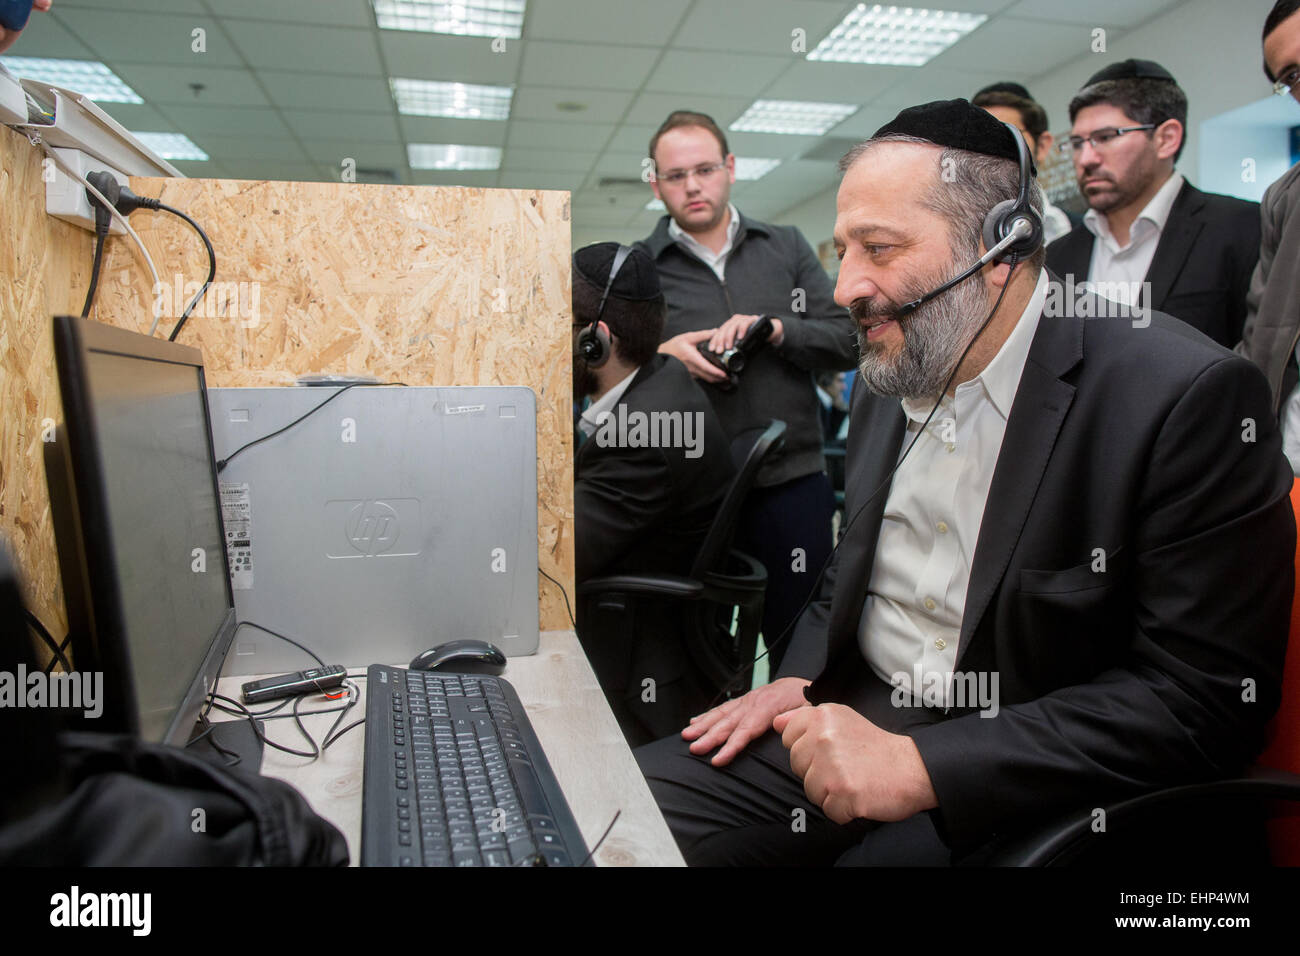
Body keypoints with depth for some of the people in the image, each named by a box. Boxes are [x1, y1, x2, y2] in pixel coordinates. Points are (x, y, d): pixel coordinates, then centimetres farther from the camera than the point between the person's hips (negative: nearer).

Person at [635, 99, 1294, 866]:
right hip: (857, 717, 6)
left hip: (1027, 785, -5)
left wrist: (923, 766, -23)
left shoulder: (1192, 399, -16)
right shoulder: (891, 376, 6)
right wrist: (798, 680, -1)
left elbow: (1206, 702, -18)